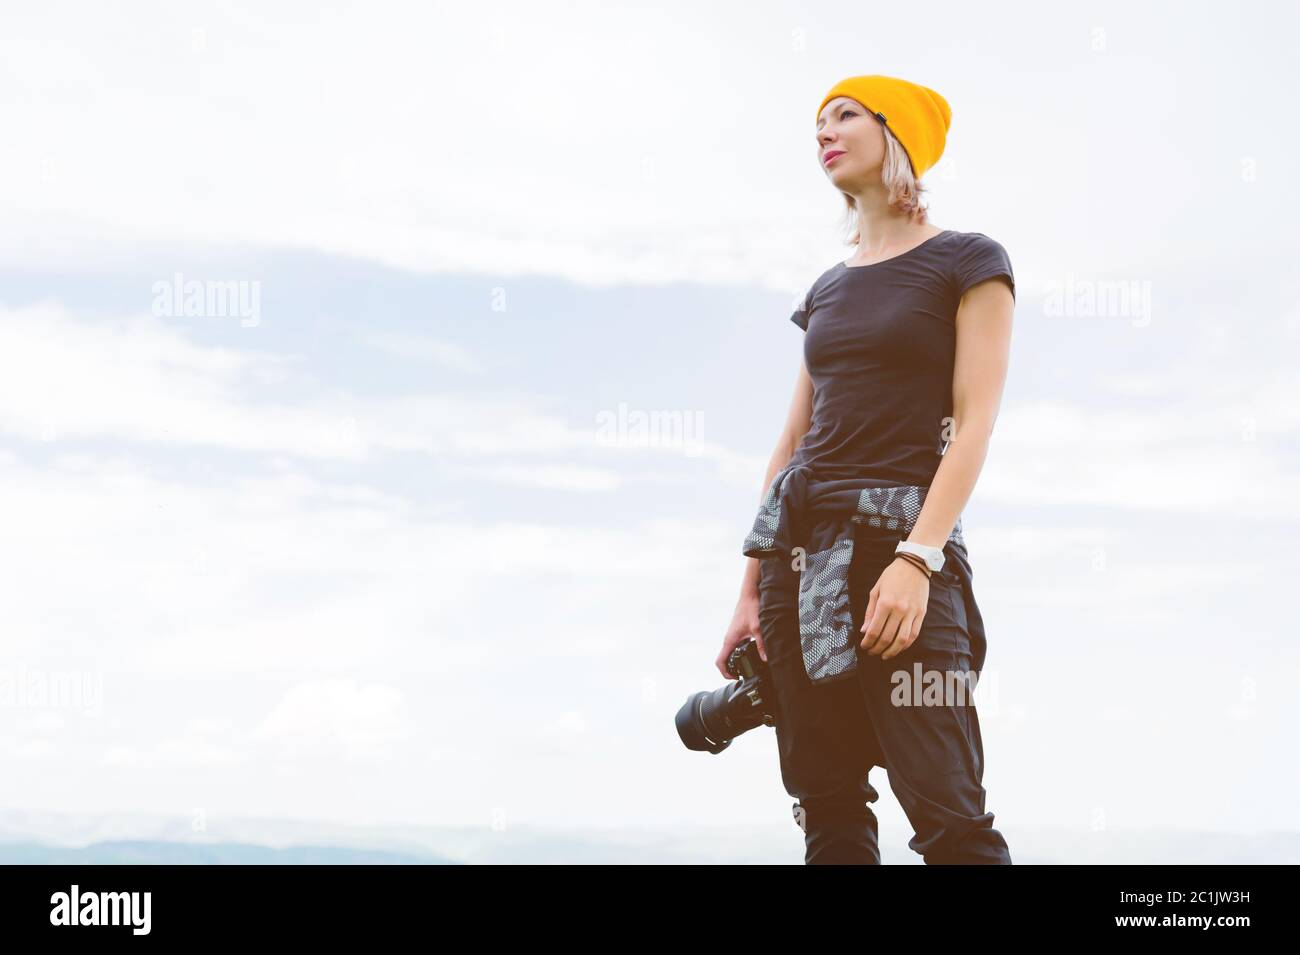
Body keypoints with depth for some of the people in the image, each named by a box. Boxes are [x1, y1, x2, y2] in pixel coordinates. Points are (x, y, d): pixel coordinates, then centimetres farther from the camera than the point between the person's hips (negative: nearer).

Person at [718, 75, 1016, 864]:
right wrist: (752, 594, 12)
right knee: (827, 806, 3)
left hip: (901, 542, -6)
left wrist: (916, 559, -20)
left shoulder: (967, 262, 2)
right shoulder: (827, 291, 19)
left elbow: (975, 424, -8)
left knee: (948, 813, -14)